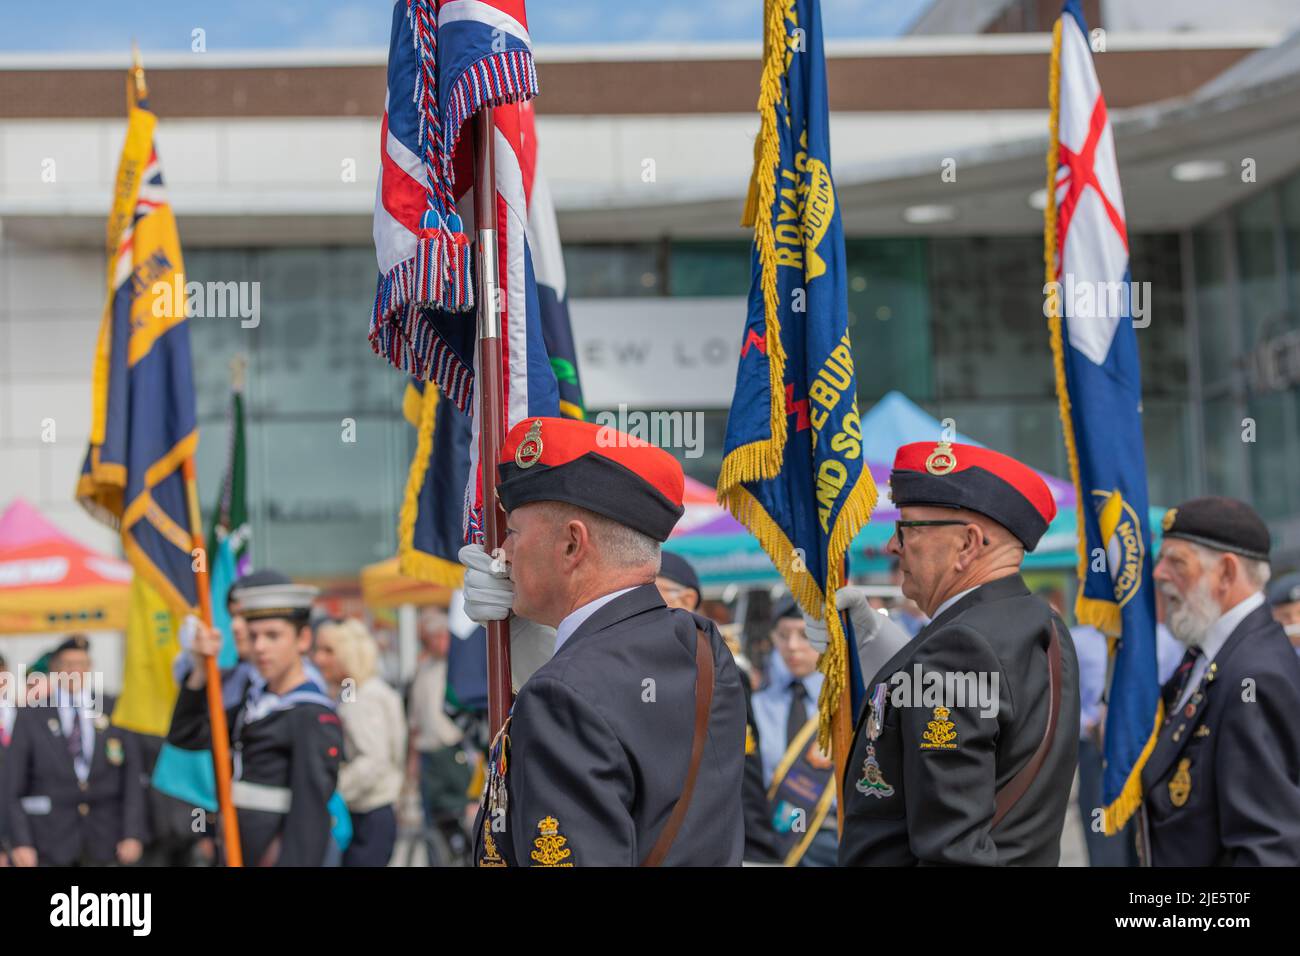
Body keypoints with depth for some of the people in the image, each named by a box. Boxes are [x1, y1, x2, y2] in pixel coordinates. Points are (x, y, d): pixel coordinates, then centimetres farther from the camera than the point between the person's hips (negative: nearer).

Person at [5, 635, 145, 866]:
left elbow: (132, 777, 4)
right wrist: (21, 842, -7)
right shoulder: (30, 718, 2)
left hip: (102, 842, 2)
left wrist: (133, 834, -4)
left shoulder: (115, 711, 5)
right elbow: (13, 787, 1)